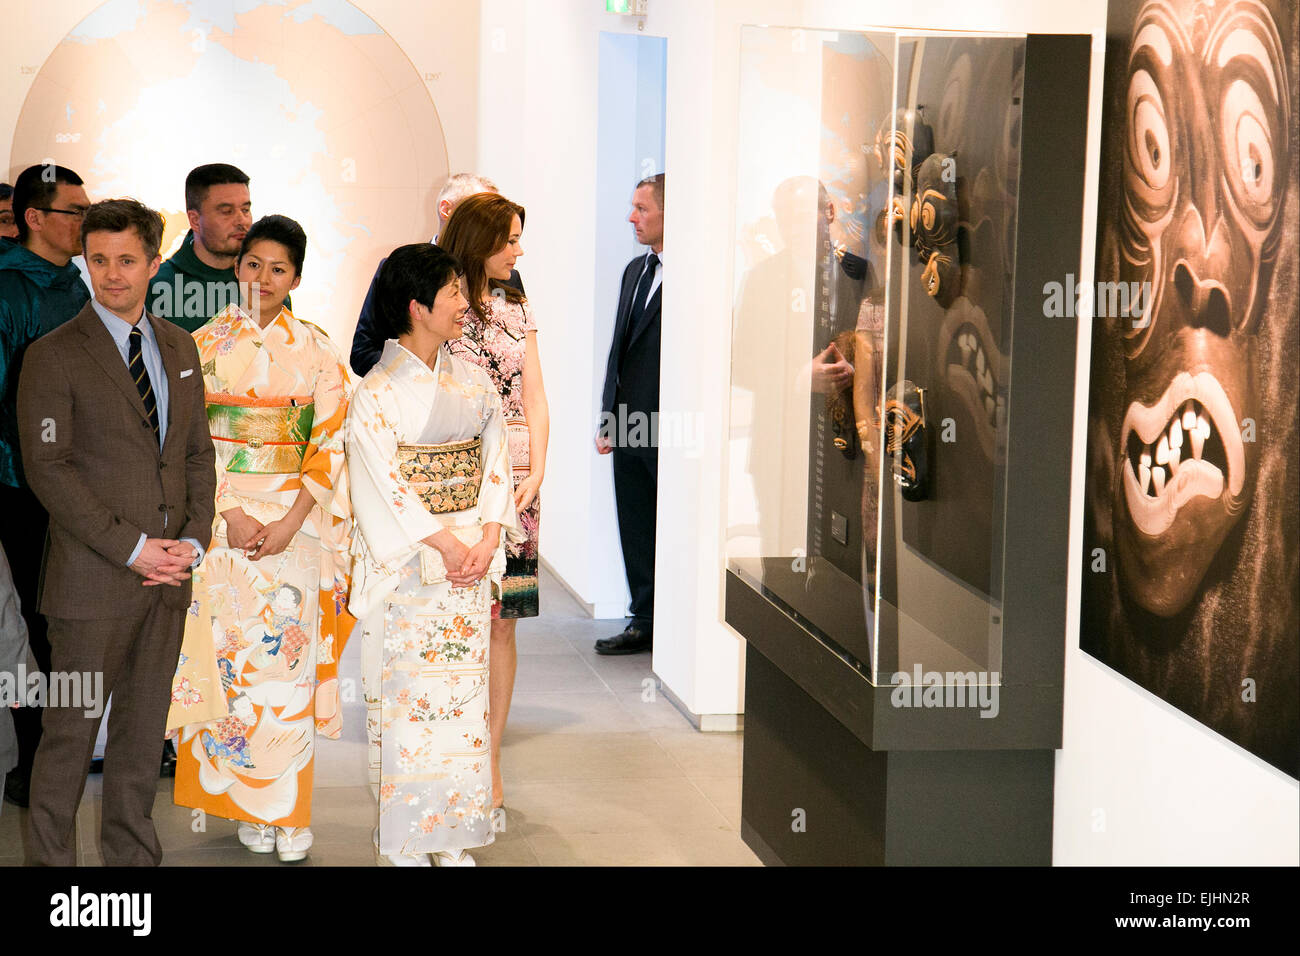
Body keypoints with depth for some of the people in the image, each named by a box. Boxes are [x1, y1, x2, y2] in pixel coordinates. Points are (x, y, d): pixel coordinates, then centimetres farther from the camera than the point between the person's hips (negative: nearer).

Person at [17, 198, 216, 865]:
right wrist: (132, 549, -15)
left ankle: (133, 854, 21)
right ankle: (51, 858, 12)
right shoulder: (53, 356, -7)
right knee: (70, 732, 0)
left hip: (168, 579, 5)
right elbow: (48, 468, -12)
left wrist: (194, 539, -1)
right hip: (93, 580, -5)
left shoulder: (179, 347, 12)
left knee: (144, 729, 12)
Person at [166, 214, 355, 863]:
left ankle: (290, 808, 7)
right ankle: (248, 805, 11)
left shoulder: (315, 350, 3)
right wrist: (230, 513, -12)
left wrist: (290, 522, -11)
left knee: (288, 659, -1)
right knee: (234, 656, 1)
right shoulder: (203, 345, 3)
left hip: (295, 522, 0)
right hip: (221, 520, 0)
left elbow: (331, 442, -1)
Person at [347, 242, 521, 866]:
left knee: (462, 692, 6)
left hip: (471, 559, 5)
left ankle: (452, 835, 14)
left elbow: (495, 462, 6)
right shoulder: (377, 392, -7)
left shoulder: (472, 380, 9)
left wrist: (488, 541, -8)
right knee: (404, 695, -2)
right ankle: (404, 840, 8)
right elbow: (384, 486, -12)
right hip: (407, 563, -5)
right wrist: (446, 546, -15)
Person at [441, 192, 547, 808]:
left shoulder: (517, 310, 15)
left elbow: (534, 401, 12)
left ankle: (490, 760, 9)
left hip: (513, 478, 4)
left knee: (500, 621, 3)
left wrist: (535, 474, -1)